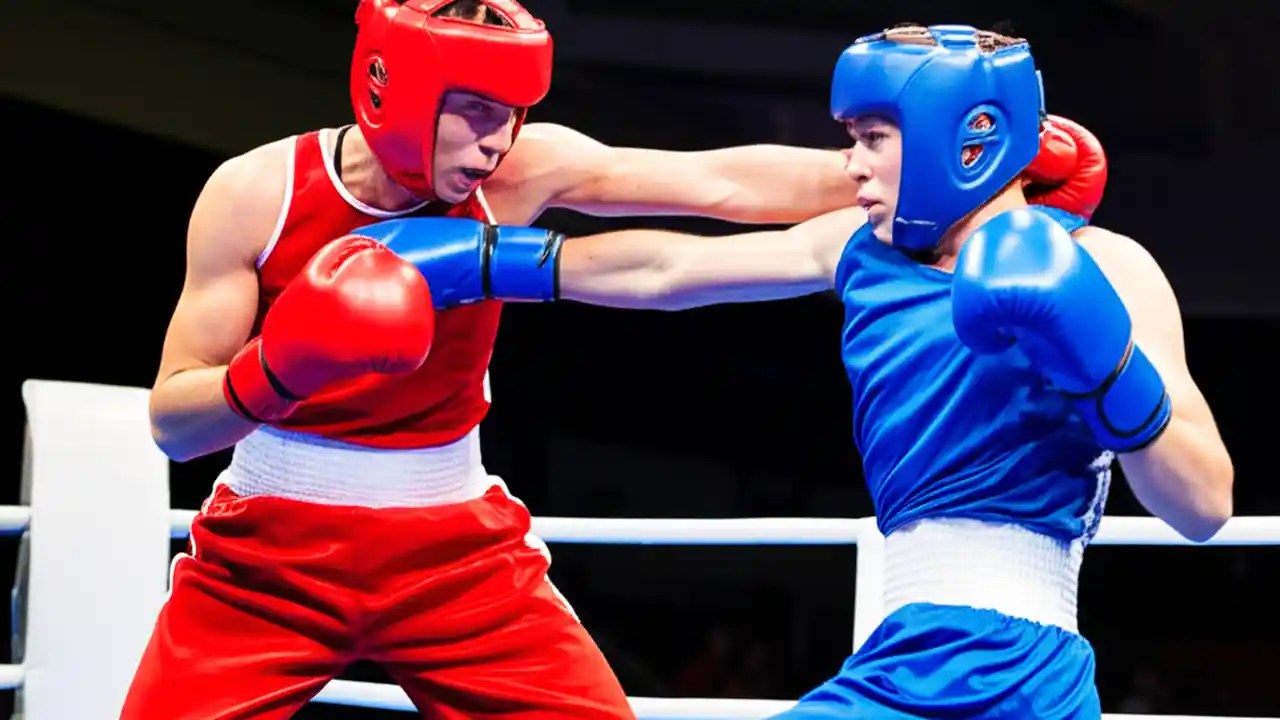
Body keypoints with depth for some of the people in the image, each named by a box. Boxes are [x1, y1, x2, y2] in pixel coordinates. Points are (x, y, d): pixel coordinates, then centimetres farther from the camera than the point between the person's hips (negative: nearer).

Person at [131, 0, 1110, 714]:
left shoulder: (523, 170, -10)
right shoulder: (252, 194, -14)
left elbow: (729, 184, -15)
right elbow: (172, 422, -12)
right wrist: (276, 370, -34)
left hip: (454, 552, 2)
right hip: (264, 554, -1)